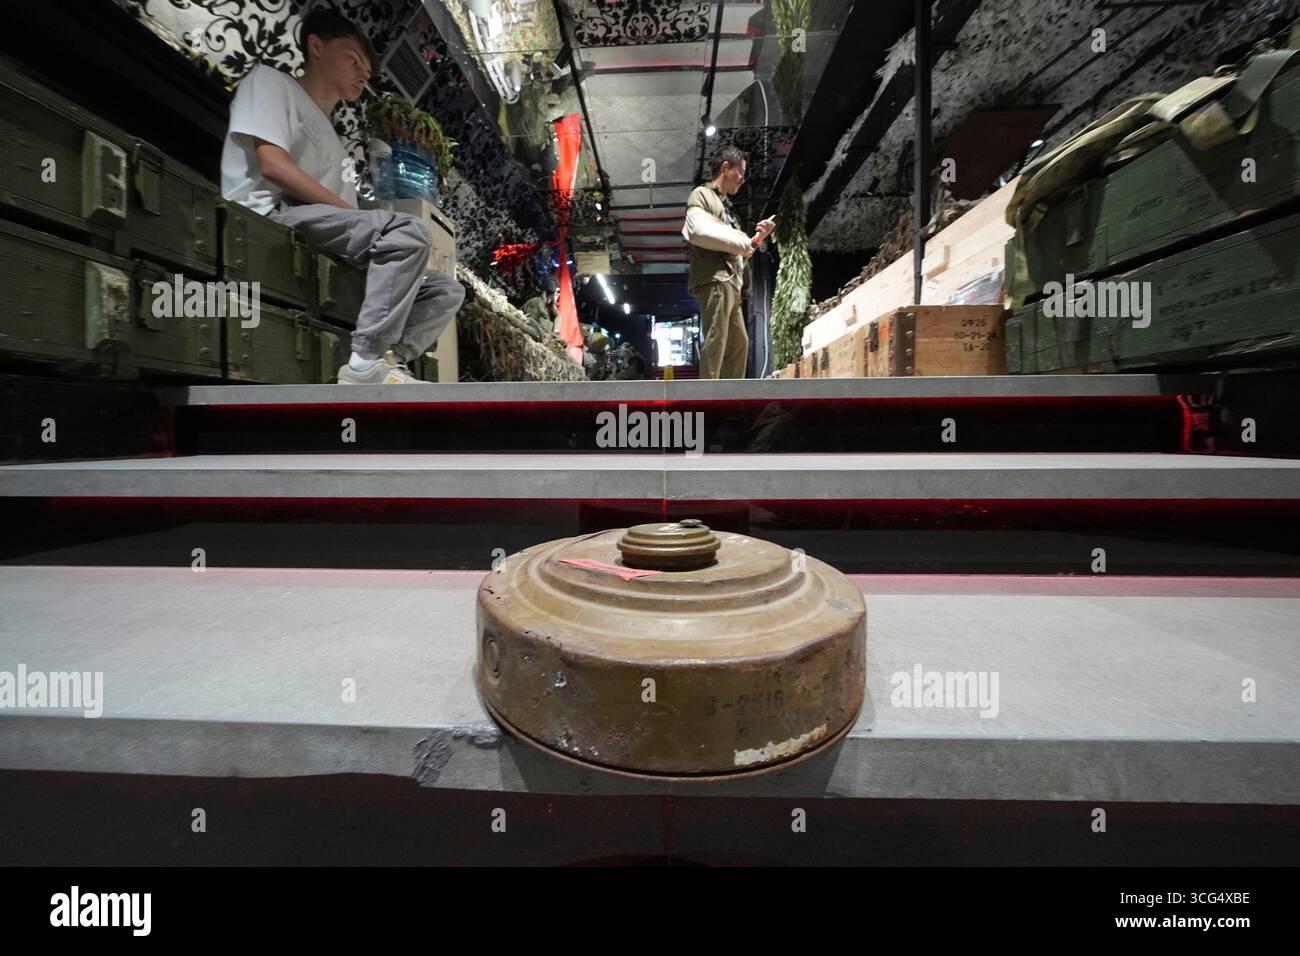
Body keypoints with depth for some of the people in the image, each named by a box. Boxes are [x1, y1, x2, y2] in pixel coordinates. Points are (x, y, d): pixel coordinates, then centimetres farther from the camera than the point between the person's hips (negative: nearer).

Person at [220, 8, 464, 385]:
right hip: (270, 218, -7)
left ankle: (385, 361, -22)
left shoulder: (335, 145, 32)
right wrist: (352, 213, -10)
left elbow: (348, 221, 19)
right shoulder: (272, 81, 14)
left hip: (329, 245, 7)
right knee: (409, 230, -29)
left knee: (446, 291, -2)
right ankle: (366, 363, -32)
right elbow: (273, 165, -6)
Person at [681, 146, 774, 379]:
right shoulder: (701, 194, 4)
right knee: (715, 342, -17)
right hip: (714, 280, -10)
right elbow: (698, 231, -18)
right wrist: (742, 242, -8)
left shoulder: (724, 206, 30)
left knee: (739, 343, 10)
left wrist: (758, 237, 15)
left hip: (730, 283, 10)